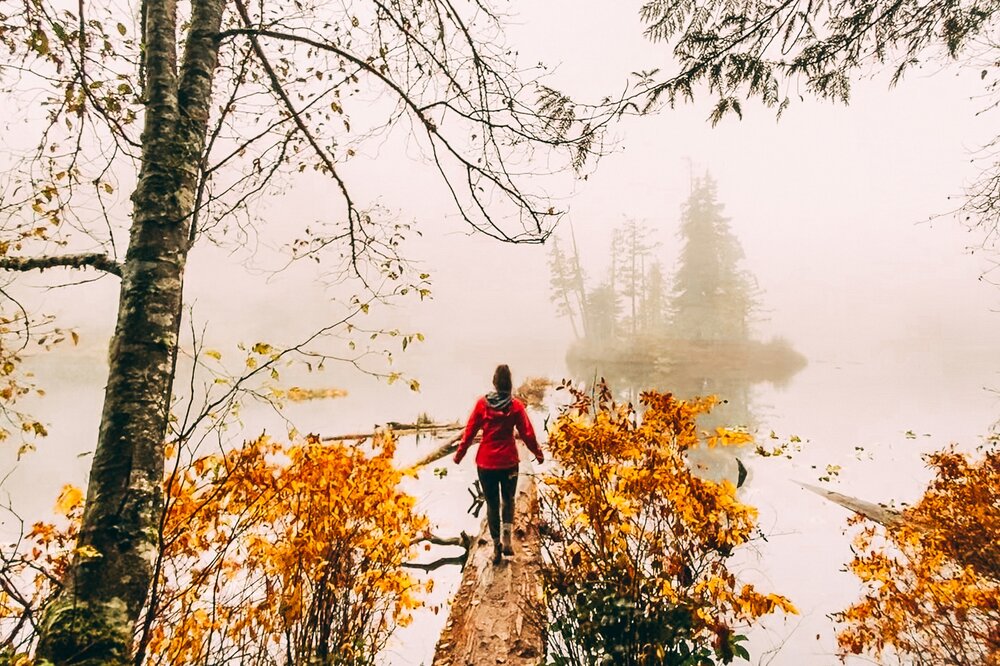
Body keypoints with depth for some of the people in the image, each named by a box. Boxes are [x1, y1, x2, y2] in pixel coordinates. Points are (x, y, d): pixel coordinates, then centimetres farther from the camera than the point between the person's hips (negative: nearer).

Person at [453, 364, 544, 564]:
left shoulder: (482, 403, -5)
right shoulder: (515, 405, -7)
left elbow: (470, 430, -2)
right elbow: (527, 433, -3)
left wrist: (459, 454, 9)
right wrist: (538, 454, 11)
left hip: (485, 462, 1)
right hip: (508, 461, 0)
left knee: (492, 503, 14)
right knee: (508, 499, 19)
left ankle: (497, 545, 16)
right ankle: (506, 537, 2)